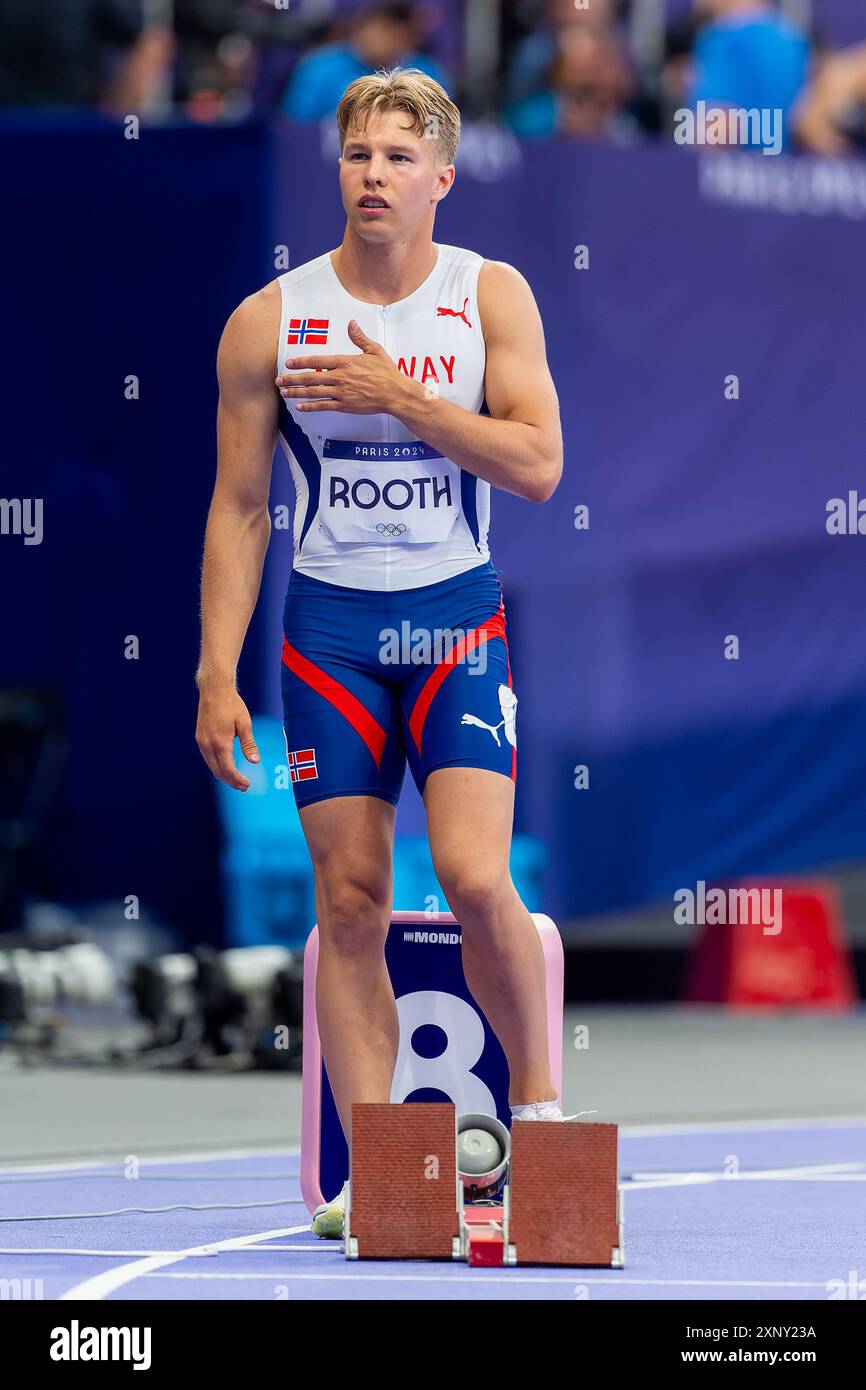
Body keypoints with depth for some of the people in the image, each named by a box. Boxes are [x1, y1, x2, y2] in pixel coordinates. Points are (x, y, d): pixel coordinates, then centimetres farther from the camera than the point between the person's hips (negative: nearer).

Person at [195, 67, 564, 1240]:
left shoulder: (491, 297, -2)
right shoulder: (269, 320, -1)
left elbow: (538, 466, -11)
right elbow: (239, 507, 3)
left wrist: (397, 395, -19)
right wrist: (218, 678, -3)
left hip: (456, 621, -1)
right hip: (329, 627, 1)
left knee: (475, 878, -15)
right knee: (350, 904, 0)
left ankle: (539, 1103, 7)